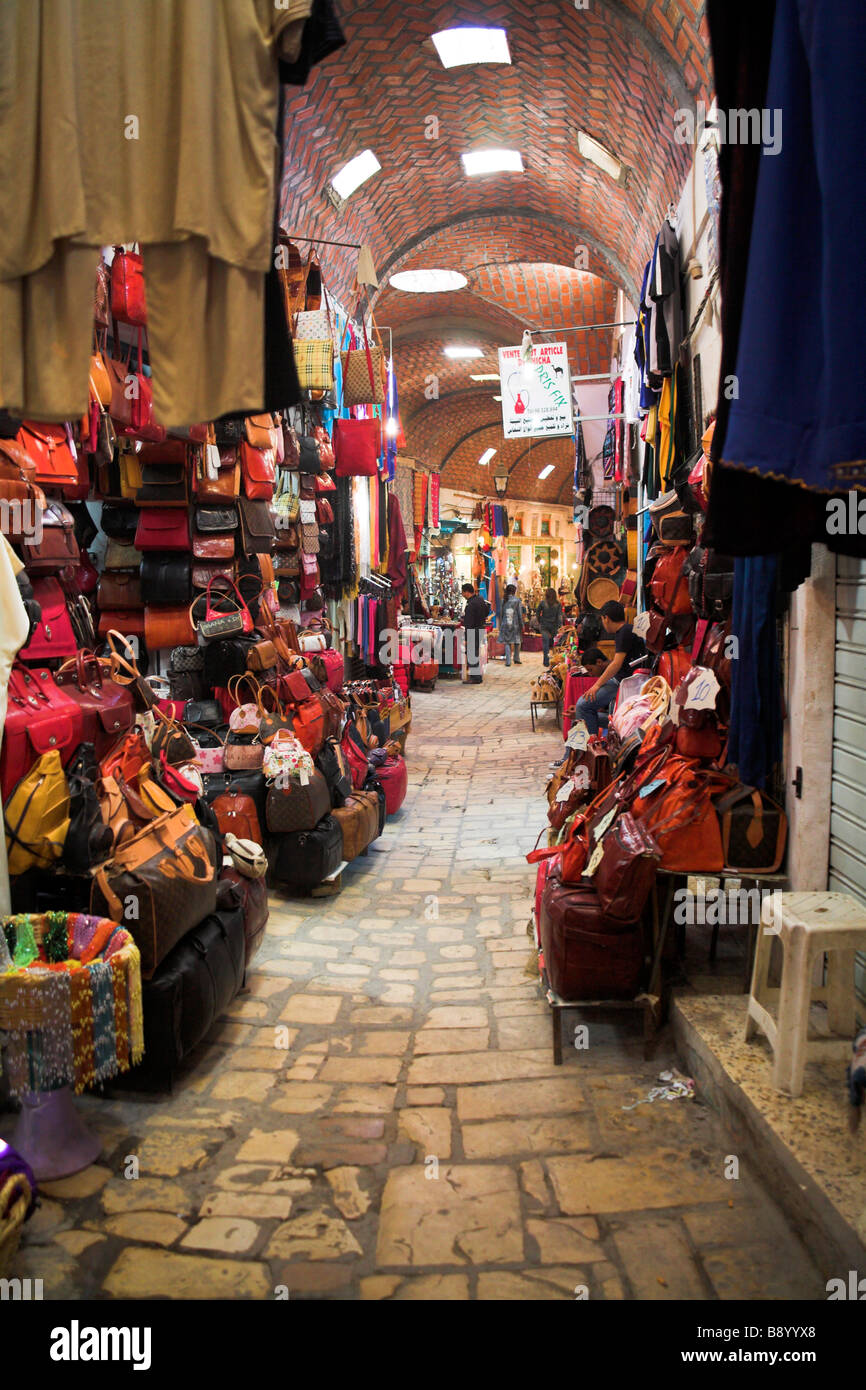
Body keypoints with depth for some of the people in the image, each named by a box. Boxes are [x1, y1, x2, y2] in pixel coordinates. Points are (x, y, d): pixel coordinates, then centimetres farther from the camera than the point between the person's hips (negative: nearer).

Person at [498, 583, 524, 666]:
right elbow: (520, 614, -6)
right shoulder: (517, 600, -6)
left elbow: (501, 614, 6)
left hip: (505, 624, 2)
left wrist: (500, 625, 15)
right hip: (515, 624, -1)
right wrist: (522, 625, 2)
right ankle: (516, 659, 19)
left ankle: (508, 661, -3)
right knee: (517, 641, 16)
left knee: (507, 642, 4)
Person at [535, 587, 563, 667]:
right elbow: (559, 616, -9)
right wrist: (559, 626, -8)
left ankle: (546, 662, -9)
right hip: (553, 626, 1)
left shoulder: (542, 603, -5)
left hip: (544, 625, -1)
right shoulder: (558, 604, -5)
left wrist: (539, 622, 16)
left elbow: (537, 613, 2)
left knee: (545, 643, -1)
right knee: (551, 642, 14)